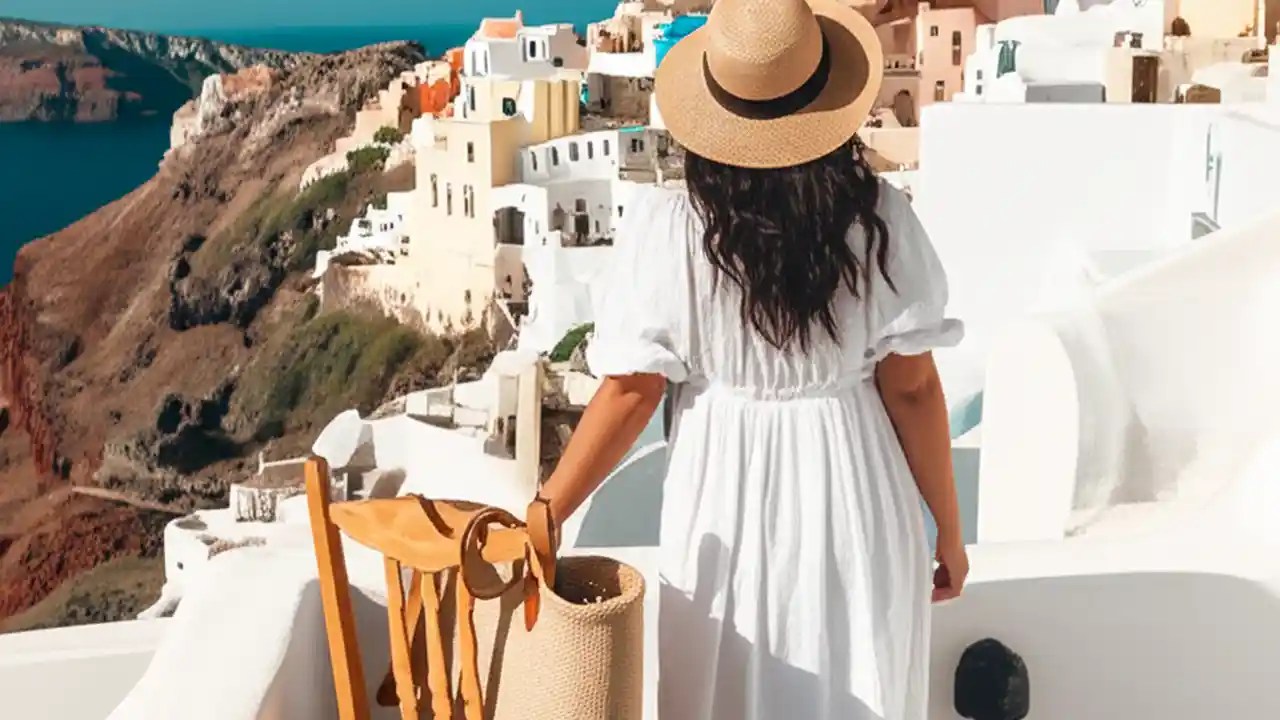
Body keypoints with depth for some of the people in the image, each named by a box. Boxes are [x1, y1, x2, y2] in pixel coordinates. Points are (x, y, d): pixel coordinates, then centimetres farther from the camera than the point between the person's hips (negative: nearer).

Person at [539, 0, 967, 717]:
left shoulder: (668, 226, -16)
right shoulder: (880, 218, -14)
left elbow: (632, 392, -14)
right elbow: (912, 388, -9)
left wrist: (542, 519, -3)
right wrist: (950, 528, 3)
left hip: (728, 500, 0)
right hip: (855, 498, 1)